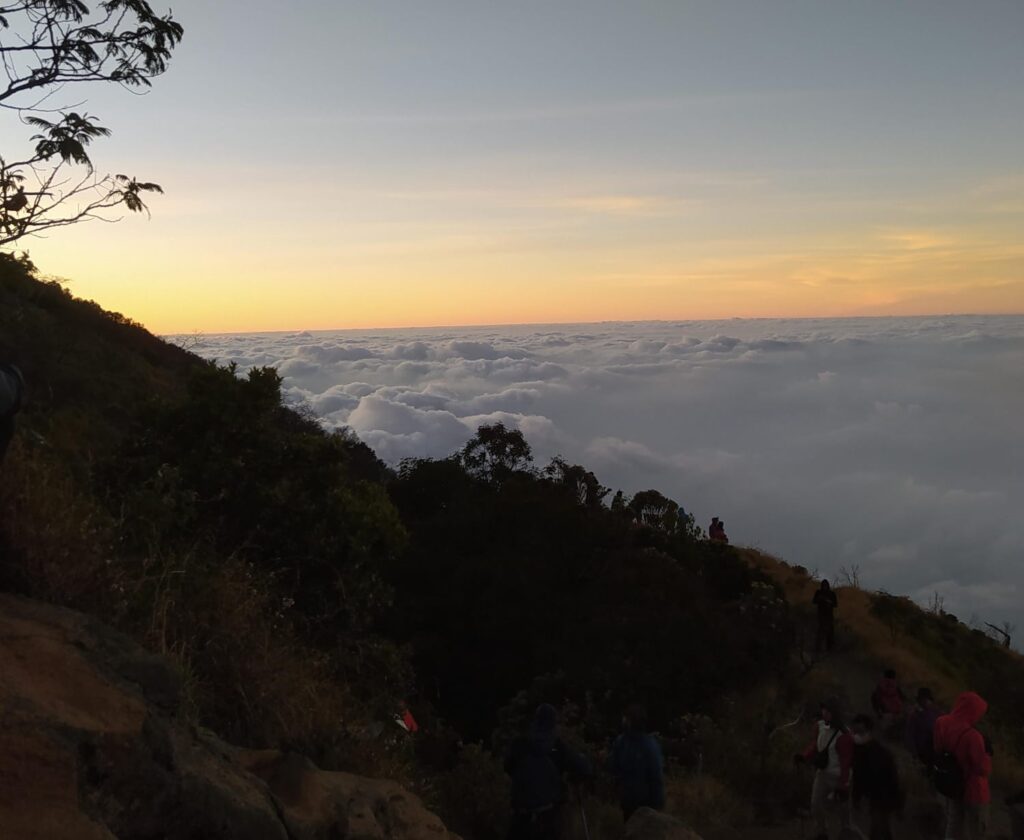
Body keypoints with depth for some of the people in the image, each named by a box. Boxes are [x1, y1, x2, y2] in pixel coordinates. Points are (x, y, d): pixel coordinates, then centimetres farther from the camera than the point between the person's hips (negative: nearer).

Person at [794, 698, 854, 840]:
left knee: (842, 806, 11)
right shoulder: (820, 725, -4)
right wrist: (803, 756, -13)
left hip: (837, 776, -7)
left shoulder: (842, 735, -26)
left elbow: (846, 762, -22)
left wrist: (843, 785, -21)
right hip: (822, 772, 7)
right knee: (816, 804, 13)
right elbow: (814, 744, 6)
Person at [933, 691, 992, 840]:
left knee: (953, 826, 26)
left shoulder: (941, 724, -14)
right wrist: (987, 752, -9)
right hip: (972, 789, -5)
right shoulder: (972, 736, -35)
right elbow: (983, 769, -24)